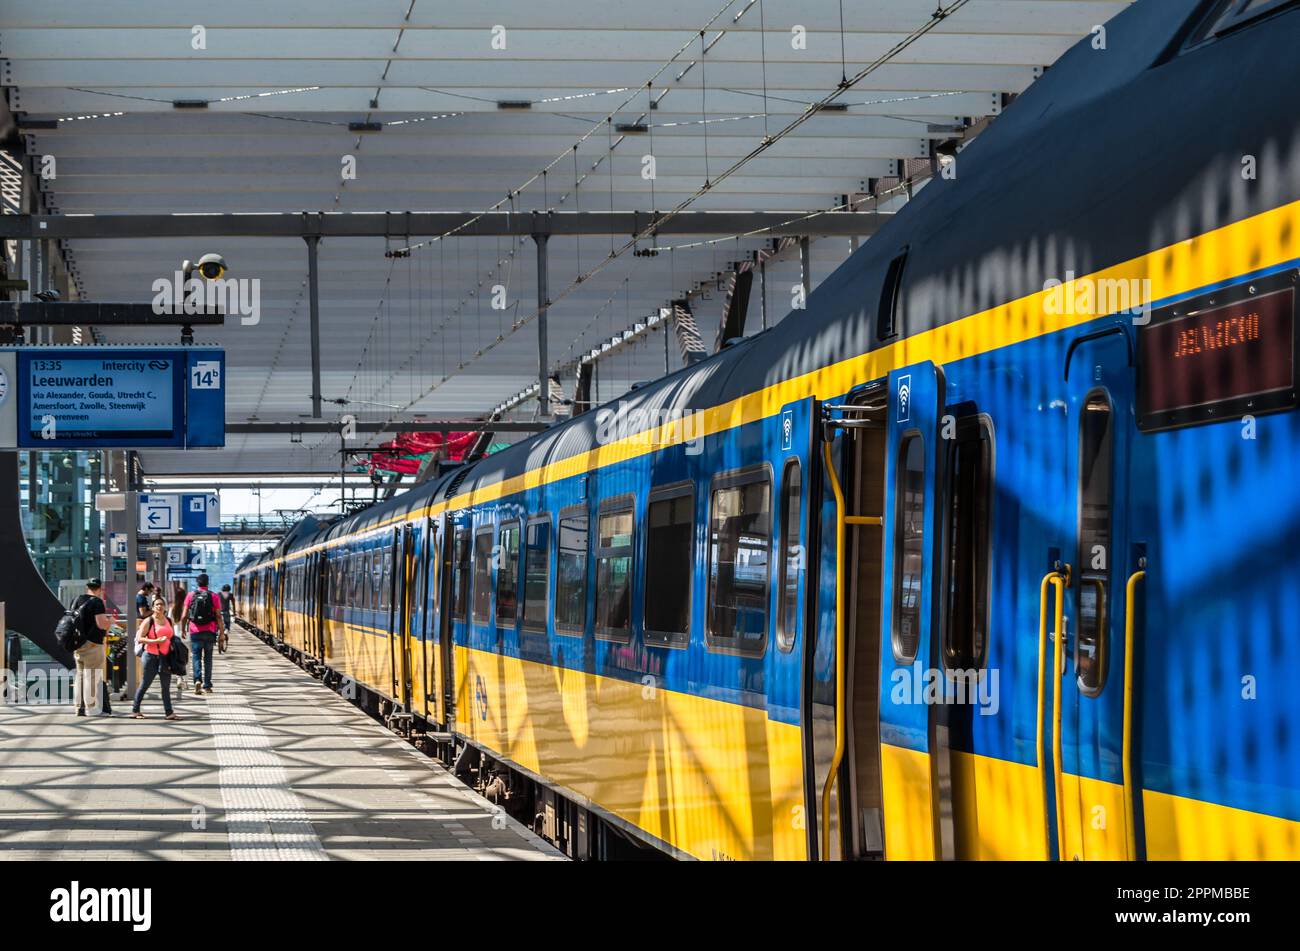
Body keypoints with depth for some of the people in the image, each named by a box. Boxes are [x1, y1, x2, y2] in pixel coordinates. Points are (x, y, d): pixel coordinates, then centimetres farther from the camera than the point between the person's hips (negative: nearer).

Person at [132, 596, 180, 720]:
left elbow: (173, 638, 23)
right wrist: (156, 641, -19)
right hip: (151, 655, -5)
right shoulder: (148, 621, -4)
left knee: (166, 685, 2)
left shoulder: (169, 621, 12)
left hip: (166, 657, 5)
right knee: (145, 684, 1)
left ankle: (169, 712, 2)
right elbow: (139, 639, -10)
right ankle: (135, 710, 11)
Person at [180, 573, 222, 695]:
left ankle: (198, 679, -20)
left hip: (195, 631, -1)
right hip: (210, 632, 1)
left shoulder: (190, 596, 1)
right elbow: (218, 616, -3)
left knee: (197, 657, 3)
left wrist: (183, 630, 11)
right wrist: (221, 632, 4)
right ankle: (207, 686, 11)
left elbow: (184, 616, 0)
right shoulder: (214, 596, 0)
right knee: (207, 659, 10)